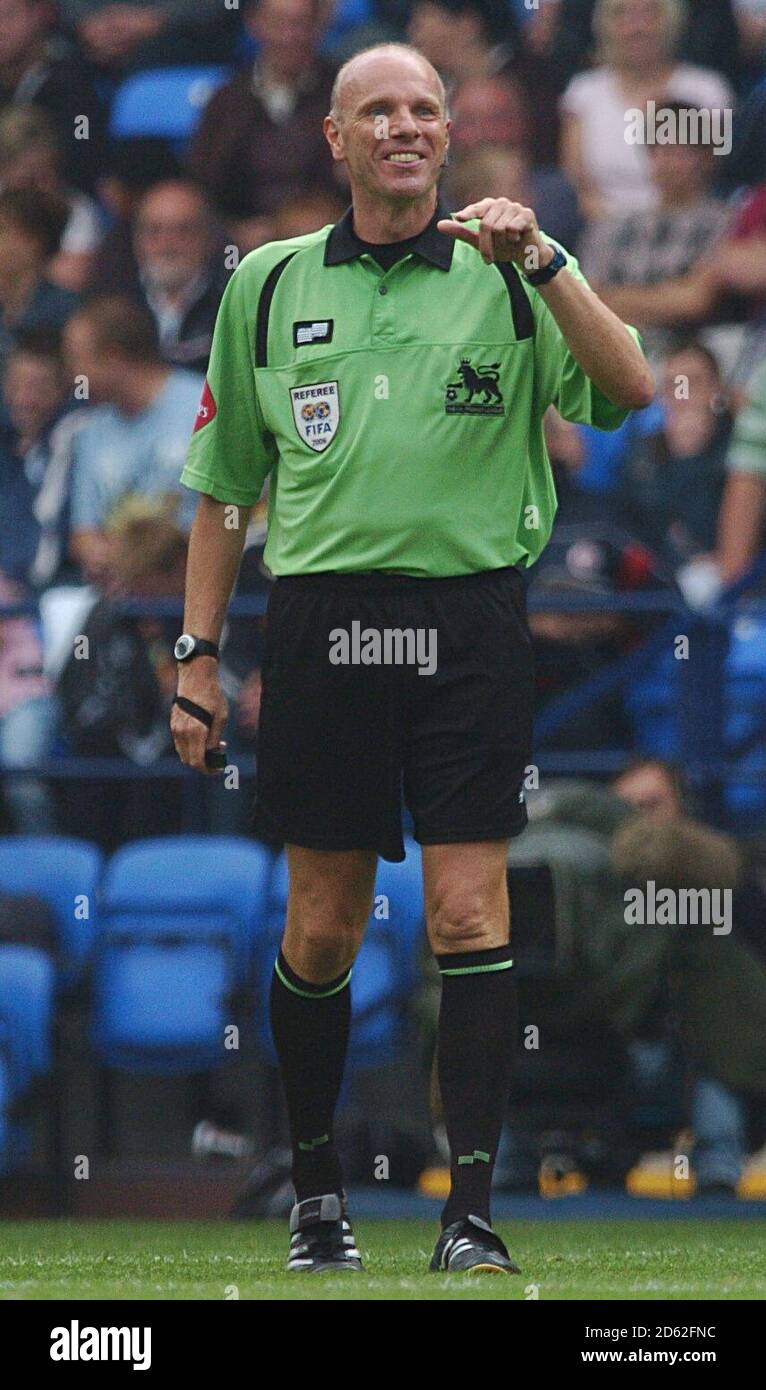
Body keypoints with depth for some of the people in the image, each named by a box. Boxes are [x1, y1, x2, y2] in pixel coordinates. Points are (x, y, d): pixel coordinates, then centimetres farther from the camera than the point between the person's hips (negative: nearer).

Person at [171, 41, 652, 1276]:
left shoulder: (507, 279, 4)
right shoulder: (269, 284, 9)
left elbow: (628, 391, -12)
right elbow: (223, 484, 14)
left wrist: (541, 260, -21)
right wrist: (199, 652, 10)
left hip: (469, 618, -1)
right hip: (322, 620, 1)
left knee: (471, 911, -7)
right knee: (323, 928, 4)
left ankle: (472, 1213, -4)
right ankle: (315, 1180, 22)